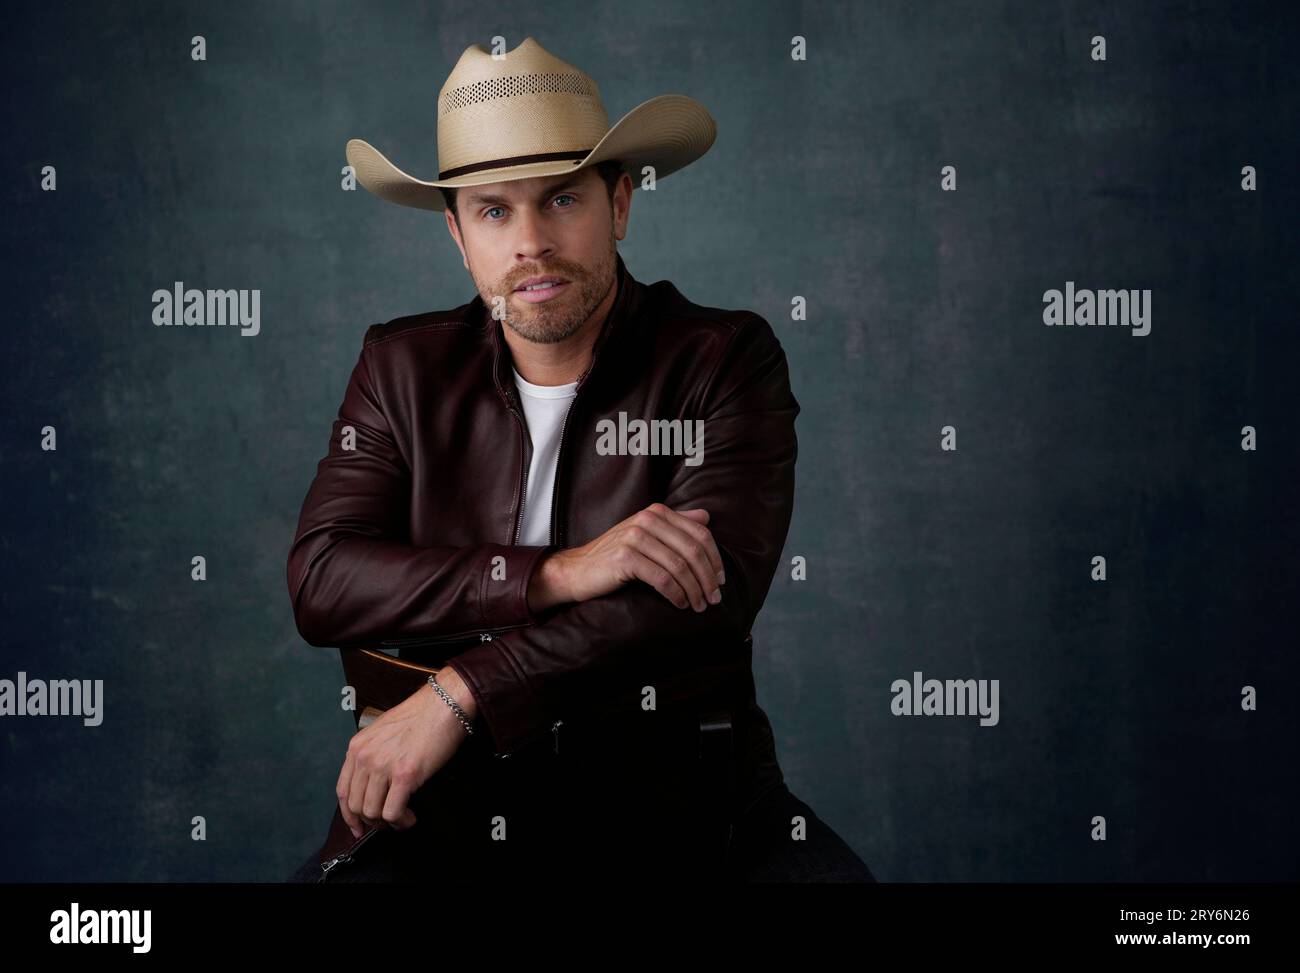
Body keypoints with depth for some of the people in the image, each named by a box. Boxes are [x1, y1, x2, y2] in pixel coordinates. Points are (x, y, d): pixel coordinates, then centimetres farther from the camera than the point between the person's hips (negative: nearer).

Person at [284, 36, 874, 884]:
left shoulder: (727, 360, -2)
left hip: (687, 798, 0)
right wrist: (557, 574, -19)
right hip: (465, 807, 1)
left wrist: (458, 694, -21)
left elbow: (715, 587, -16)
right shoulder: (404, 369, 6)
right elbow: (320, 583, -6)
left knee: (834, 872, -28)